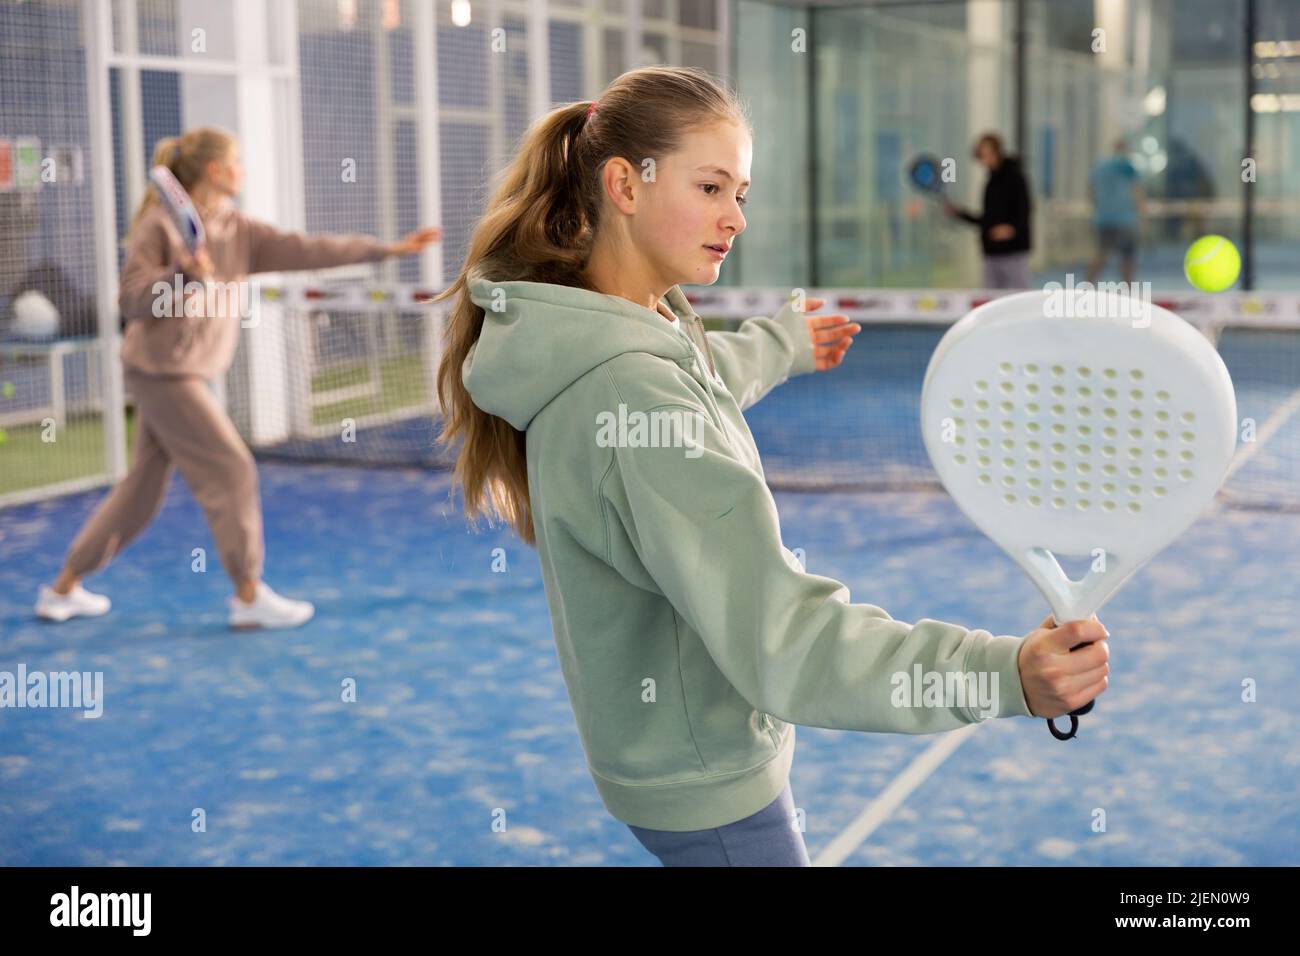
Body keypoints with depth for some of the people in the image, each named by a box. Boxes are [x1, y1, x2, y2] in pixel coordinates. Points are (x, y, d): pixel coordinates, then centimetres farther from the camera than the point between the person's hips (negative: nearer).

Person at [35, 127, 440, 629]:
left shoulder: (237, 230, 8)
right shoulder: (160, 225, -12)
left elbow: (305, 250, 3)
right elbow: (131, 300, -13)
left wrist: (388, 248, -1)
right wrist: (183, 273, -29)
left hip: (190, 371, 8)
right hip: (163, 369, -8)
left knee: (144, 486, 12)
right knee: (231, 470, -7)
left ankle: (64, 588, 22)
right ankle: (249, 596, 1)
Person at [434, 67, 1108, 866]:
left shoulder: (595, 331, -1)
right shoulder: (629, 392, -33)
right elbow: (780, 635, -37)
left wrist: (782, 344, 40)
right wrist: (1001, 672, -42)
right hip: (707, 788, -10)